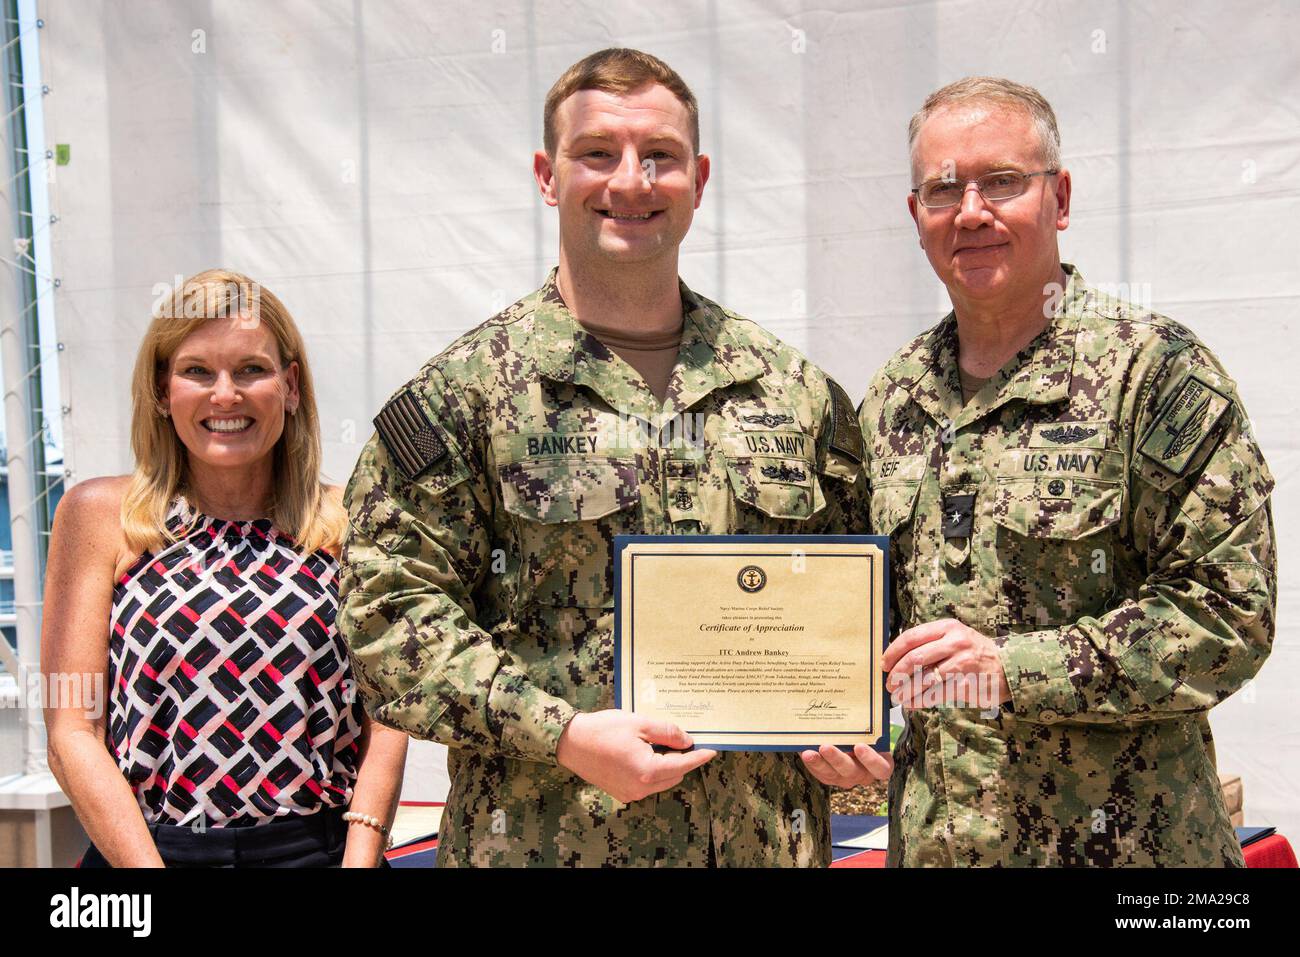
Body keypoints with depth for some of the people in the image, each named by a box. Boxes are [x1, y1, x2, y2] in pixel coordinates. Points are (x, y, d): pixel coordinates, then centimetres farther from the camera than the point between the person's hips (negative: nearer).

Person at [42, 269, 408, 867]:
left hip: (323, 848, 1)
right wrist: (148, 867, -10)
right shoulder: (101, 515, 3)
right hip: (150, 850, -1)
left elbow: (385, 719, 6)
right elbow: (72, 733, -1)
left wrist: (361, 858, -7)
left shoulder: (347, 523, 7)